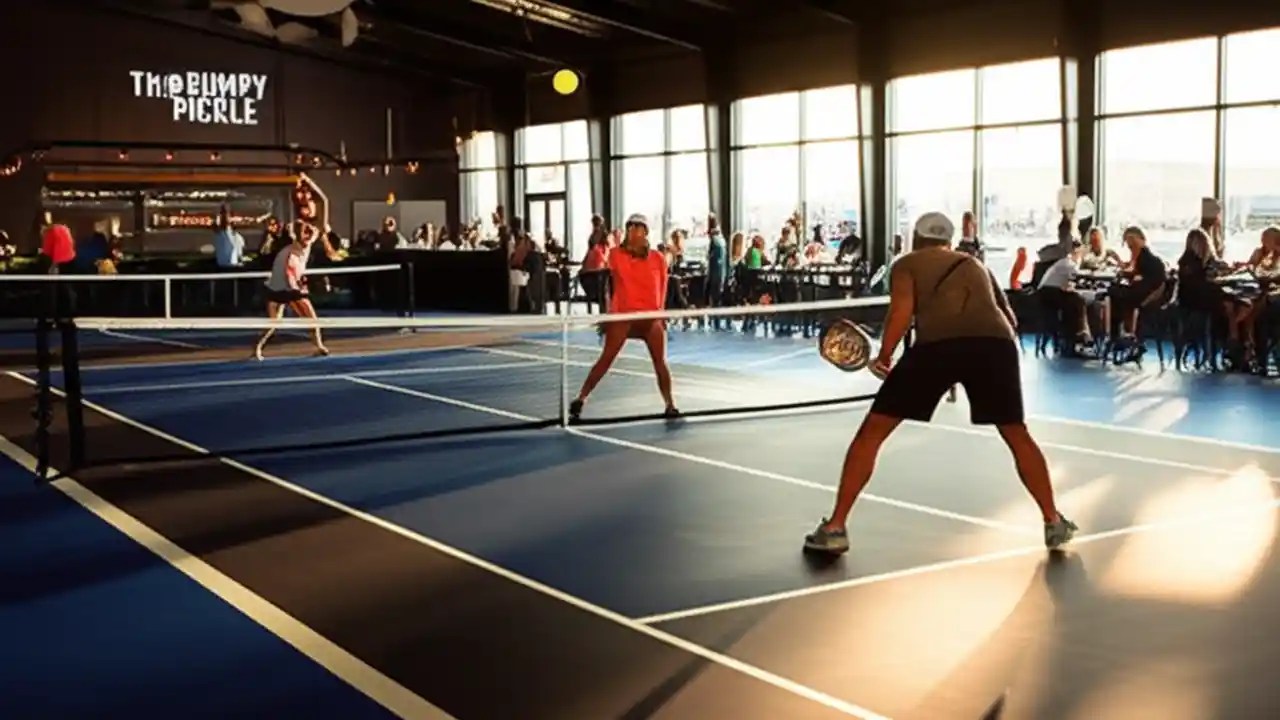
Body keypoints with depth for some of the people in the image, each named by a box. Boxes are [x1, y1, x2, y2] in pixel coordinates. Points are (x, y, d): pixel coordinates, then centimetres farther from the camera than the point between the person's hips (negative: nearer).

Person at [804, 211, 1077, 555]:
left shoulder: (907, 263, 23)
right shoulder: (975, 265, 35)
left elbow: (902, 309, 3)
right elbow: (1008, 318, 32)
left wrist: (884, 355, 12)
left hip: (938, 342, -3)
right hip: (996, 341, 3)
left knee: (871, 432, 10)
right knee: (1018, 436, 27)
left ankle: (834, 527, 9)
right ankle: (1054, 523, 30)